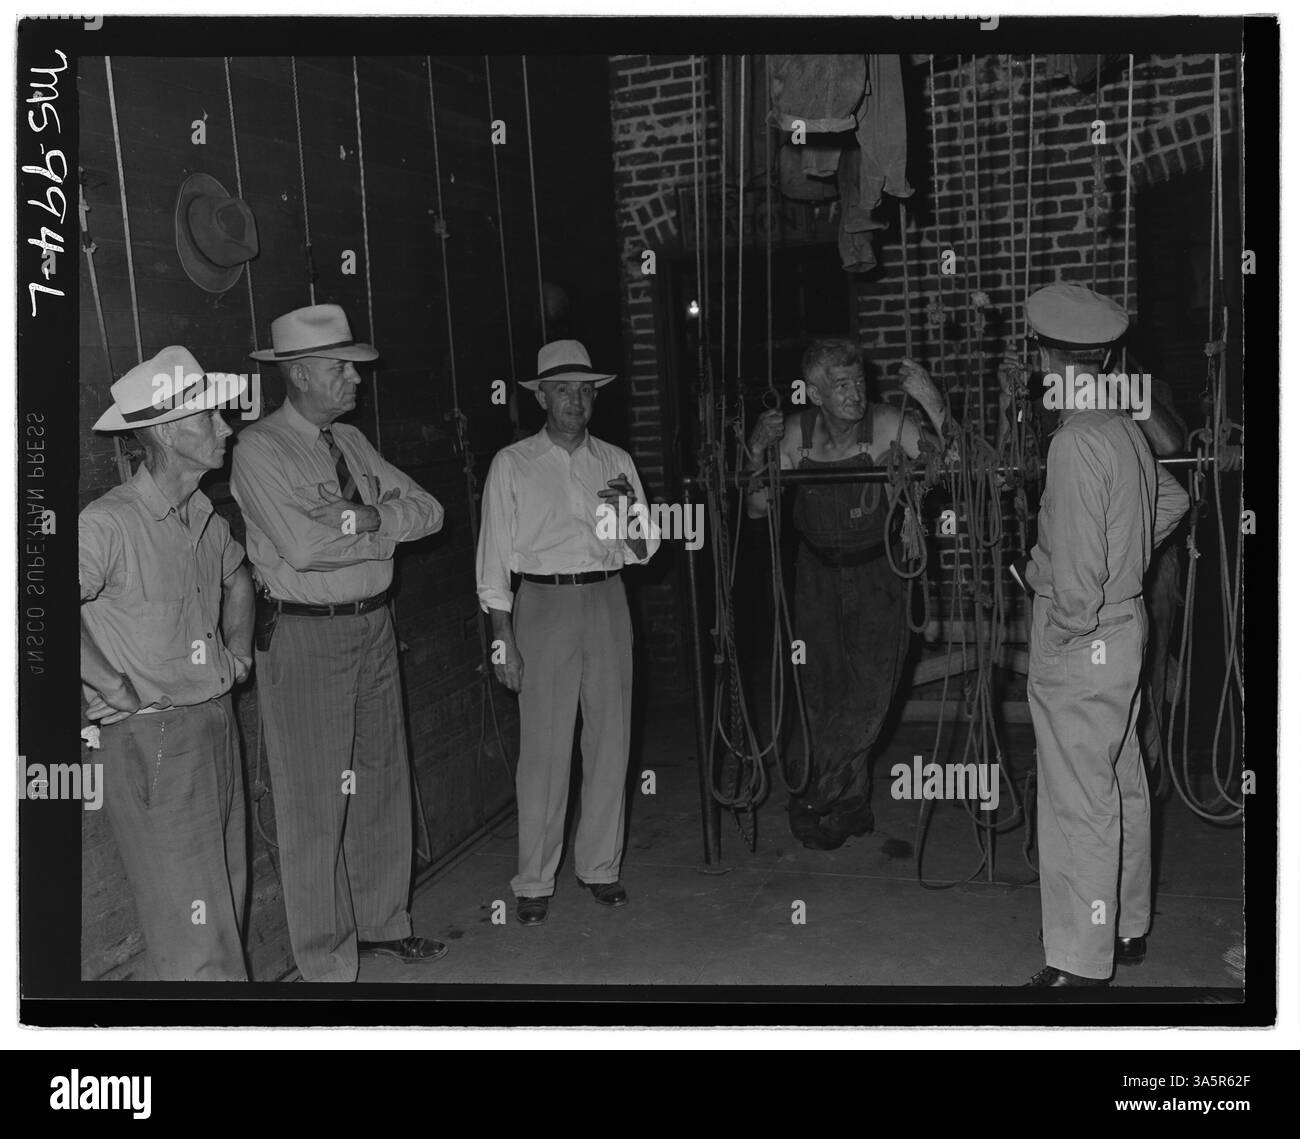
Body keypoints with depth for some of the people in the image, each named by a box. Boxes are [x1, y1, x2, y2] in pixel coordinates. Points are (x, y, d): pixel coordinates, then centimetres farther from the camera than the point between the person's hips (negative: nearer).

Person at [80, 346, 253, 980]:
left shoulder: (206, 518, 7)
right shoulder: (109, 524, -18)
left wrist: (239, 650, 22)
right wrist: (105, 690, -19)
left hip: (216, 724, 8)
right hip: (150, 739, -8)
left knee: (228, 898, 17)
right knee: (190, 919, -2)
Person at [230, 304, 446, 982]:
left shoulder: (352, 442, 11)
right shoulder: (260, 450, -11)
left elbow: (428, 510, 5)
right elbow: (305, 545, -23)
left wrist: (367, 518, -13)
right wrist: (385, 529, -9)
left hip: (373, 626, 7)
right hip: (302, 636, -7)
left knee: (381, 781, 16)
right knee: (315, 802, 1)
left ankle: (380, 925, 34)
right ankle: (326, 962, 15)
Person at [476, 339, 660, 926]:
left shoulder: (615, 462, 10)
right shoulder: (512, 464, 2)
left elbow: (643, 551, 11)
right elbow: (495, 556, 0)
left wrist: (629, 511, -10)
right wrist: (502, 636, -6)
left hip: (607, 601, 3)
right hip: (543, 605, -3)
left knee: (610, 740, 6)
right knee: (543, 748, -3)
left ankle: (600, 866, 21)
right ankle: (534, 882, 8)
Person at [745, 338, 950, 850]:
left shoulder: (887, 426, -16)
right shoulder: (794, 434, -7)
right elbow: (758, 508, -2)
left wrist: (934, 407, -32)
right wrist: (757, 453, -18)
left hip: (877, 571, -2)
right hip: (818, 572, 3)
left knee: (871, 686, -13)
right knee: (825, 693, 6)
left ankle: (815, 801, 3)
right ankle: (852, 804, 22)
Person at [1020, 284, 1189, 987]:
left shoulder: (1075, 442, -21)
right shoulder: (1126, 428, 6)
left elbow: (1076, 566, -24)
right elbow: (1171, 500, 23)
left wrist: (1067, 629, -10)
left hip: (1079, 643, -9)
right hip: (1126, 623, 9)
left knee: (1079, 804, 0)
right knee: (1123, 786, 19)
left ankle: (1080, 963, 10)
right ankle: (1127, 927, 34)